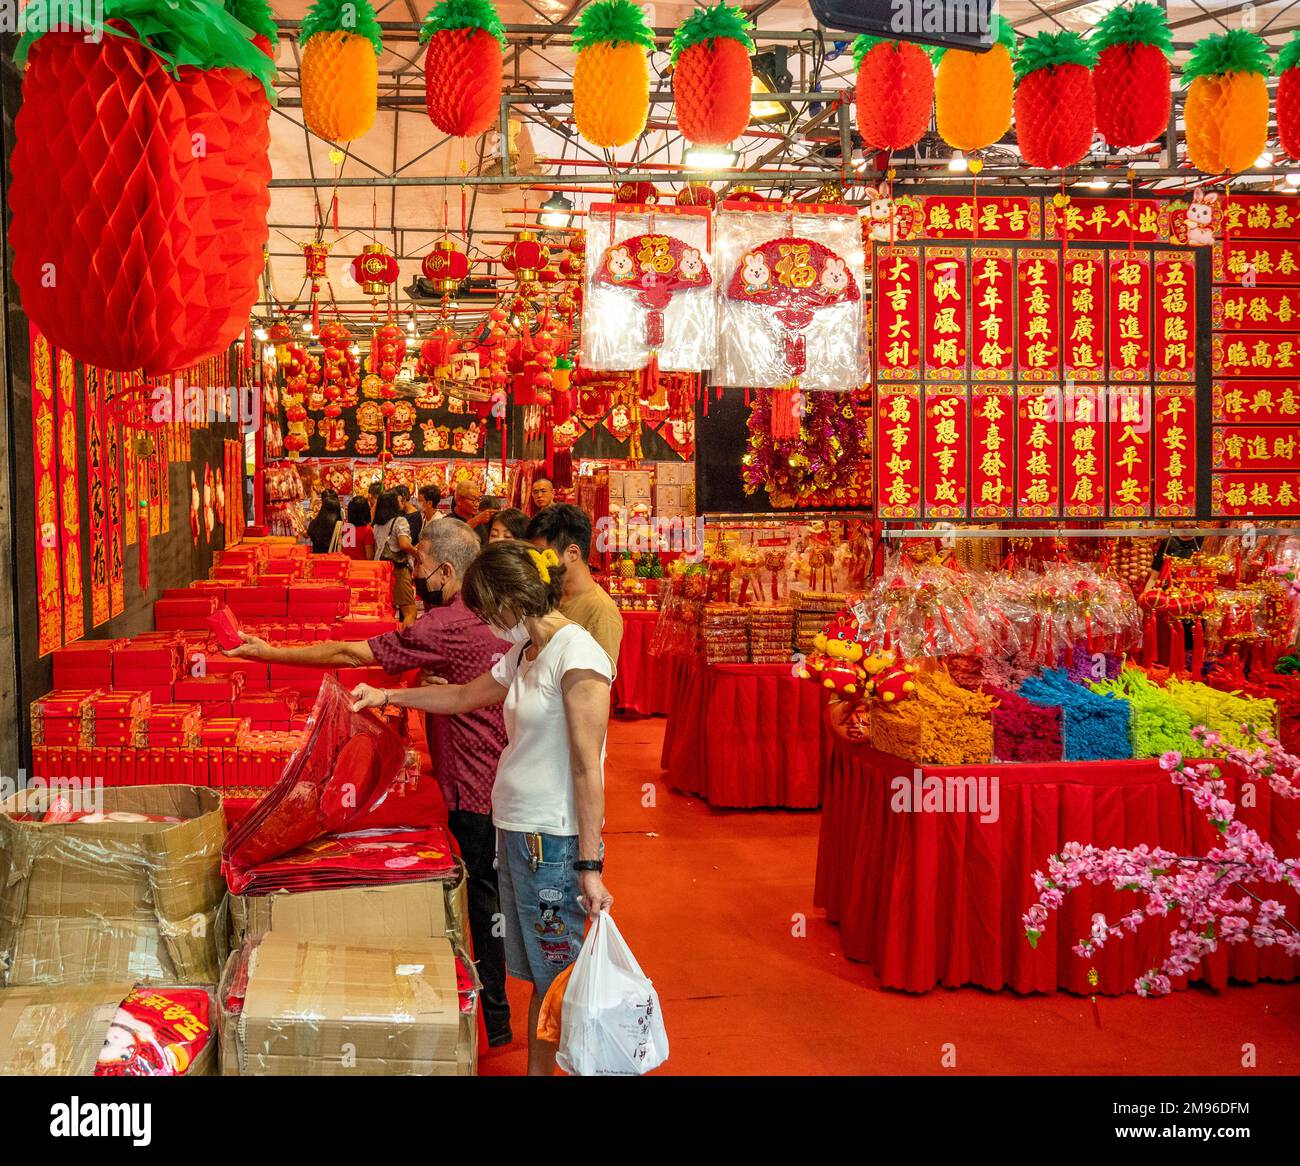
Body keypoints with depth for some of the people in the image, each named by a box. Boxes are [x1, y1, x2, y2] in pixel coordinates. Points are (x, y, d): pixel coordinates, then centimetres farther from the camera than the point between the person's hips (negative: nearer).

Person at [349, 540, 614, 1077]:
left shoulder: (577, 656, -17)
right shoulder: (522, 654, 11)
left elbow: (588, 769, -19)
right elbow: (464, 696, 31)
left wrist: (590, 866, -19)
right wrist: (388, 696, 32)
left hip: (555, 841, -8)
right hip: (515, 831, 9)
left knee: (559, 979, 1)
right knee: (536, 975, 15)